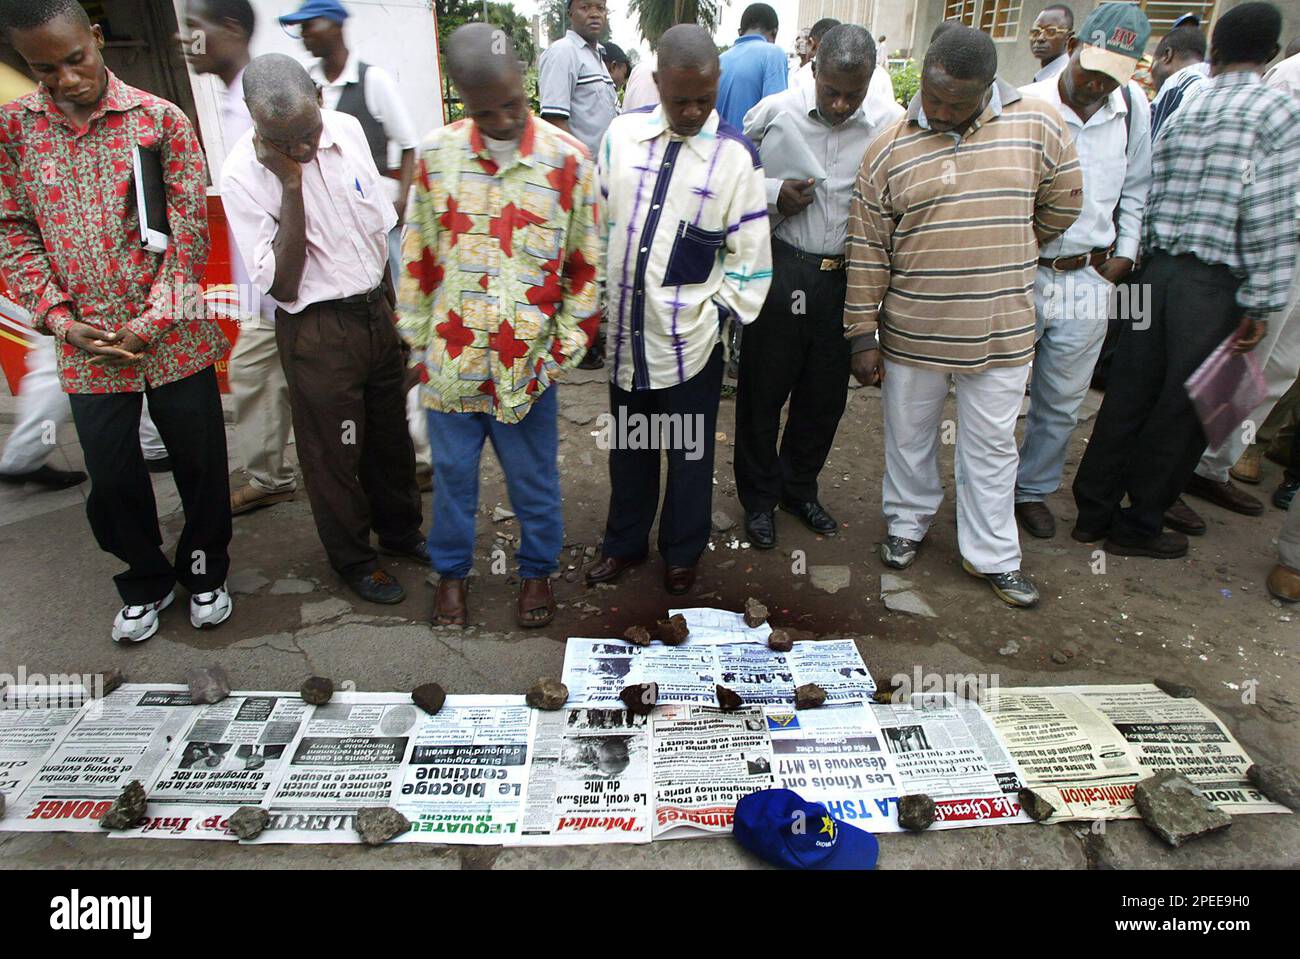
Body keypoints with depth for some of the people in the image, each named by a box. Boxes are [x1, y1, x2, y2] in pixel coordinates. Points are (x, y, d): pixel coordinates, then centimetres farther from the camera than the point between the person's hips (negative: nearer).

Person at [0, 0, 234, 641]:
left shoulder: (161, 119, -4)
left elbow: (189, 227, -7)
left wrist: (153, 322, -12)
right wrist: (59, 320, -8)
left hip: (174, 338, -2)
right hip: (87, 345, 2)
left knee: (201, 464, 9)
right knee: (112, 479, 10)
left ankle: (205, 572, 33)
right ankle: (146, 583, 34)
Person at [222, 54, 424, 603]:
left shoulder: (348, 129, -4)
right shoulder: (242, 174, -18)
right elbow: (283, 285, -20)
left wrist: (390, 303, 15)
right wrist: (290, 183, -25)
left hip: (376, 311, 5)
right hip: (316, 330, -5)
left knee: (391, 435, 19)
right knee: (334, 454, 9)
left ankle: (400, 529, 42)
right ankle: (353, 559, 31)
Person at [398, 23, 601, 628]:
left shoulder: (567, 159, -6)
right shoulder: (436, 153, -1)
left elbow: (585, 264, -1)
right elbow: (417, 254, 6)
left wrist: (567, 345, -4)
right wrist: (418, 340, 7)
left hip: (528, 360, -1)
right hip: (450, 356, 2)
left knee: (534, 477, 14)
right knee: (452, 473, 16)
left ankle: (537, 570, 37)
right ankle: (451, 571, 38)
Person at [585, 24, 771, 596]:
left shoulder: (735, 155, -6)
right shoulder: (622, 135, 2)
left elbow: (749, 254, -3)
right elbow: (595, 223, 9)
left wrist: (722, 314, -6)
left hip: (692, 335, -3)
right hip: (625, 329, 3)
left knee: (690, 453, 11)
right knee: (629, 447, 17)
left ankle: (682, 554, 32)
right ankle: (624, 543, 37)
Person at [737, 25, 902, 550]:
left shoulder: (891, 125, -3)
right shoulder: (775, 112, -5)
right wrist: (775, 195, -13)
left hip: (845, 277, 2)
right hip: (781, 272, -2)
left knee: (826, 394, 13)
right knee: (763, 389, 7)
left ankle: (799, 488, 35)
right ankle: (759, 497, 27)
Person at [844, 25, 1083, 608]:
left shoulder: (1036, 125, -3)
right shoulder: (889, 149, -5)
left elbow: (1062, 204, 10)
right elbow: (868, 250, -5)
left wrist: (1002, 256, 16)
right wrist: (862, 336, -5)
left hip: (1003, 333, 1)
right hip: (912, 333, 0)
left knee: (992, 447, 11)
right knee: (909, 438, 15)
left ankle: (991, 554, 27)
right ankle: (907, 523, 39)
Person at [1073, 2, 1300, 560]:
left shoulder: (1181, 115, 10)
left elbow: (1150, 200, 7)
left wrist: (1146, 267, 15)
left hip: (1158, 270, 5)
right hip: (1216, 284, -5)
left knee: (1127, 398, 10)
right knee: (1182, 413, 5)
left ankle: (1093, 513, 18)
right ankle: (1137, 527, 15)